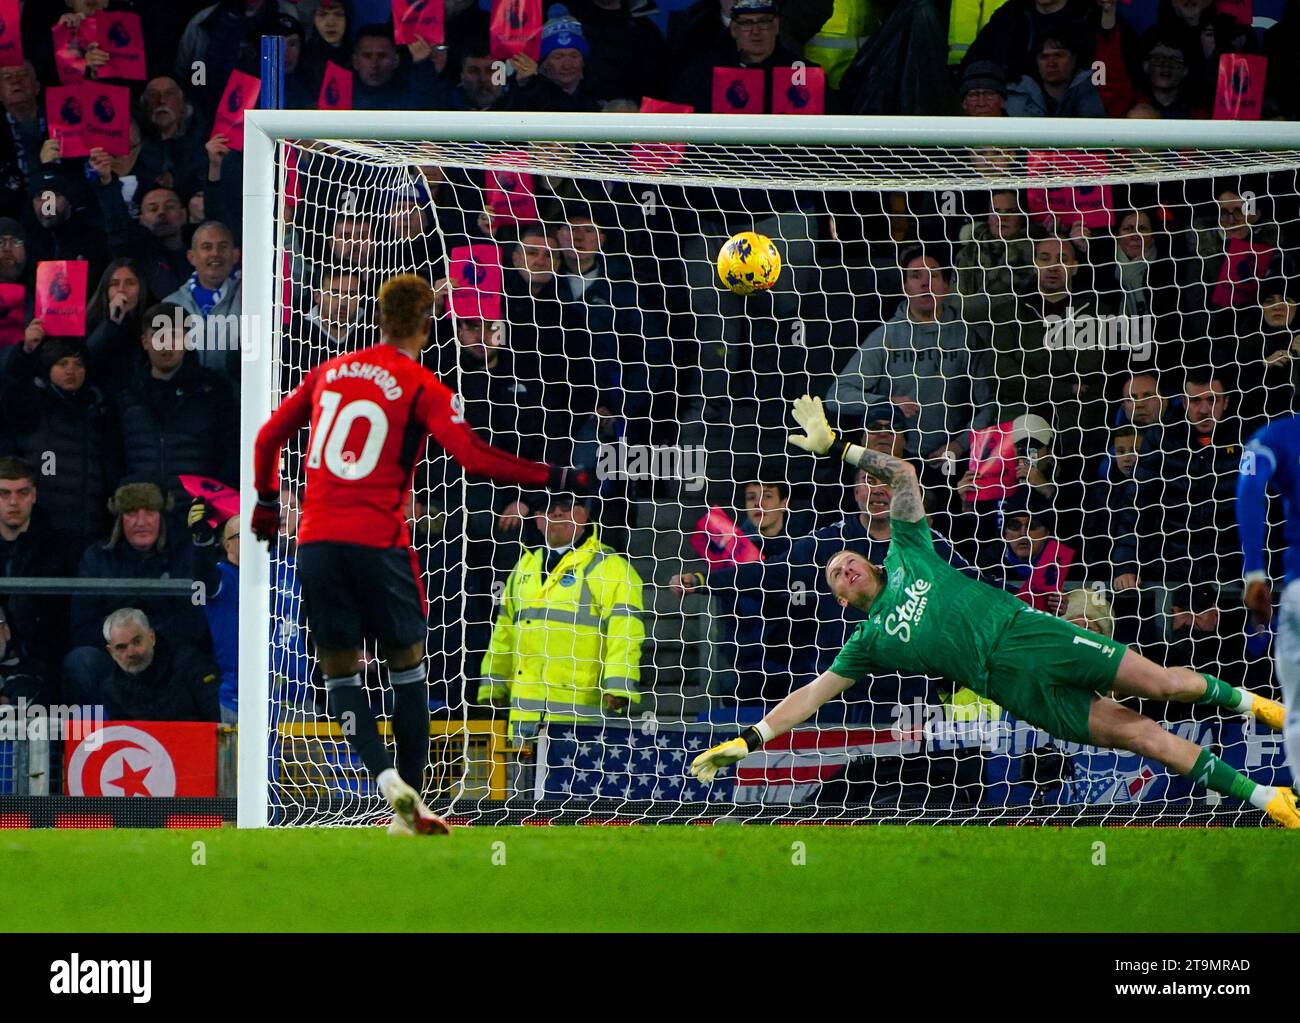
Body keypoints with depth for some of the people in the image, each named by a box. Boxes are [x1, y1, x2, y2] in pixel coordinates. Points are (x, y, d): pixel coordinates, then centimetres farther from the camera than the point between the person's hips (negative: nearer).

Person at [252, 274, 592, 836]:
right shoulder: (423, 387, -2)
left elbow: (268, 438, 19)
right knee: (406, 664, 12)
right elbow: (473, 457, -13)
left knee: (340, 669, 8)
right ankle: (409, 808, 8)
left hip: (316, 539, 3)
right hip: (378, 542, -3)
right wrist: (556, 477, -7)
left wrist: (266, 504, 34)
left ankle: (386, 776, -14)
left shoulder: (329, 372, 12)